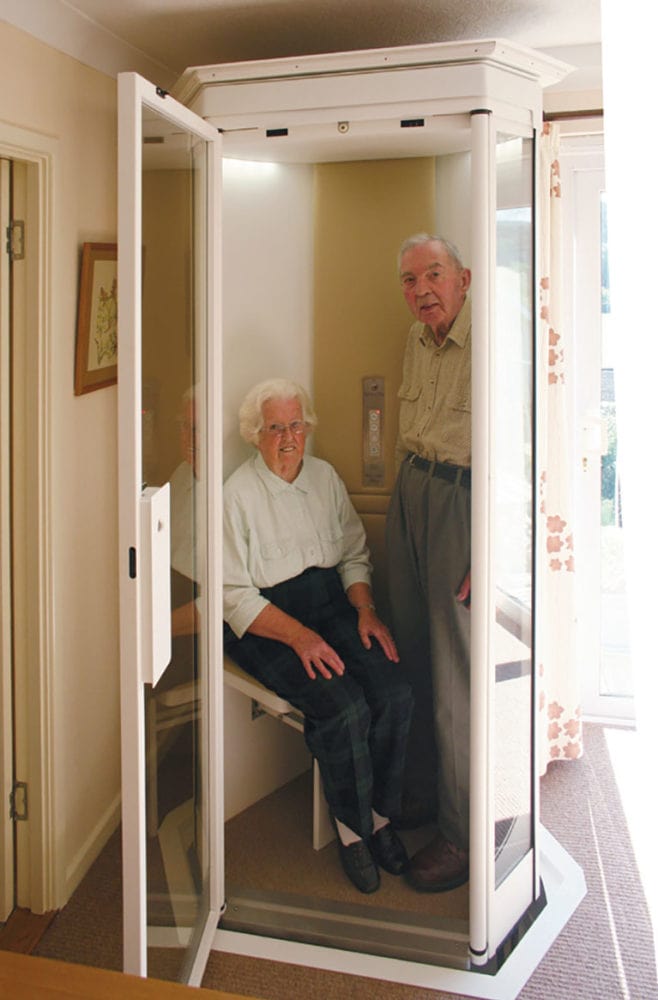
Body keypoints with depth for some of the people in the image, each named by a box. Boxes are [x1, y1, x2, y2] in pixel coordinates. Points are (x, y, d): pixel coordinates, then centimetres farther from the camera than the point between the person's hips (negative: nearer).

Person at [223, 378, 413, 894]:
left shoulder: (325, 476, 9)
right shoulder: (237, 495, -8)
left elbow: (354, 554, 14)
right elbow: (234, 594, -12)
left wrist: (366, 610, -4)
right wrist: (299, 637, -22)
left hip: (331, 602, 5)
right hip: (266, 623, -5)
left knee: (396, 694, -19)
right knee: (345, 708, -26)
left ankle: (380, 813, 4)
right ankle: (352, 827, -1)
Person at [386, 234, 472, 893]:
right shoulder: (417, 342, 11)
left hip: (463, 498, -8)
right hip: (411, 492, 8)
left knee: (456, 677, -3)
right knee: (411, 654, 14)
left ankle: (462, 832, 11)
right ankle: (419, 788, 31)